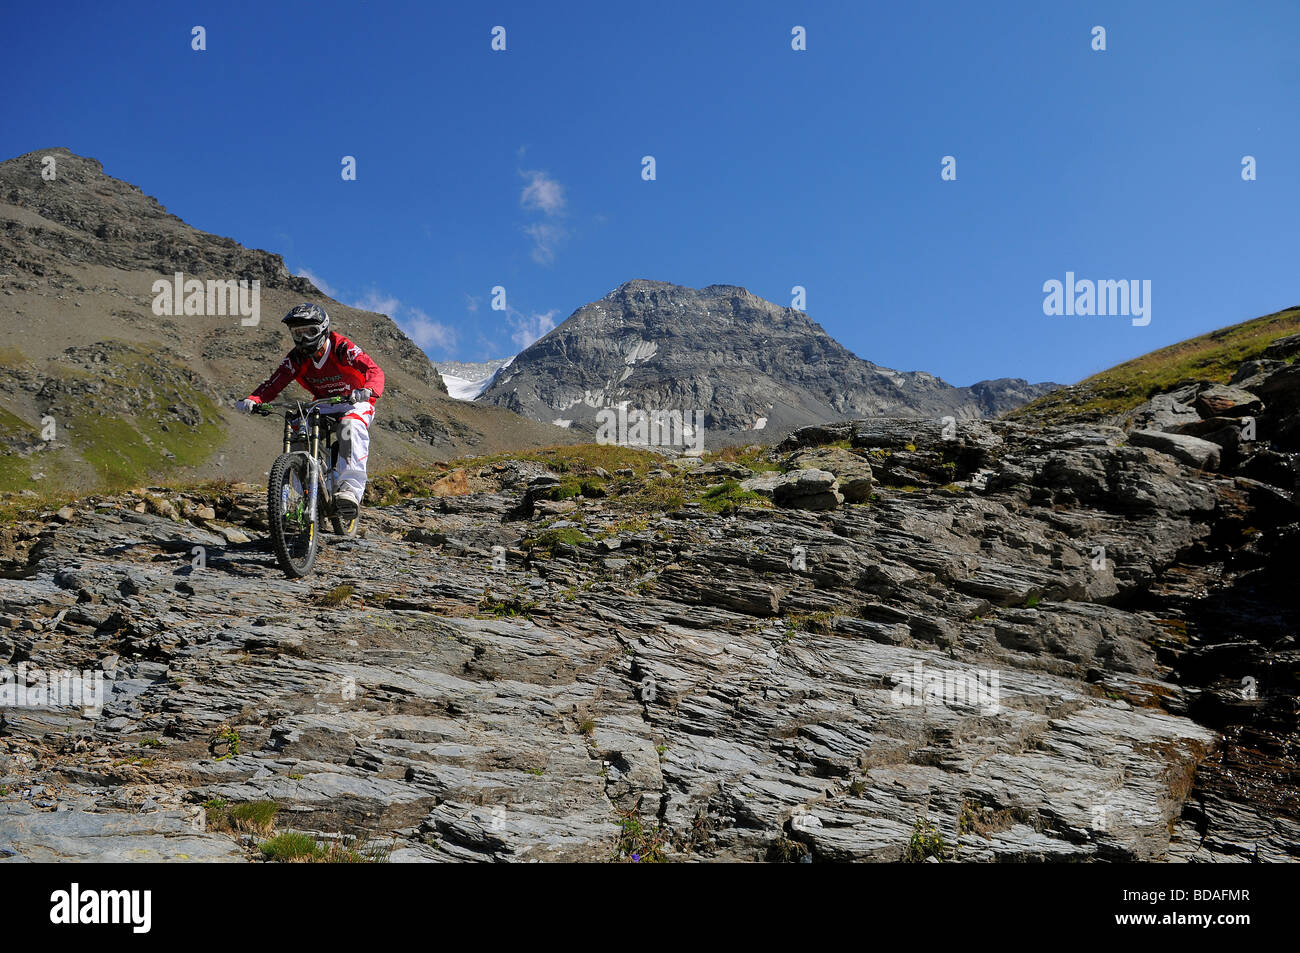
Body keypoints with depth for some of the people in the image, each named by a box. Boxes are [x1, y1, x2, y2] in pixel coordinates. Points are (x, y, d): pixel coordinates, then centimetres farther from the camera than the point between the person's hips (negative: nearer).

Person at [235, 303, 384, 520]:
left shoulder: (342, 348, -20)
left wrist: (368, 391, -56)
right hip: (323, 406, 6)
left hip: (355, 403, -6)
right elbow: (274, 383, -14)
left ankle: (351, 488, -46)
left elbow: (374, 370, -33)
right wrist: (252, 400, -34)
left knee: (351, 426, -38)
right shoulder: (296, 358, -6)